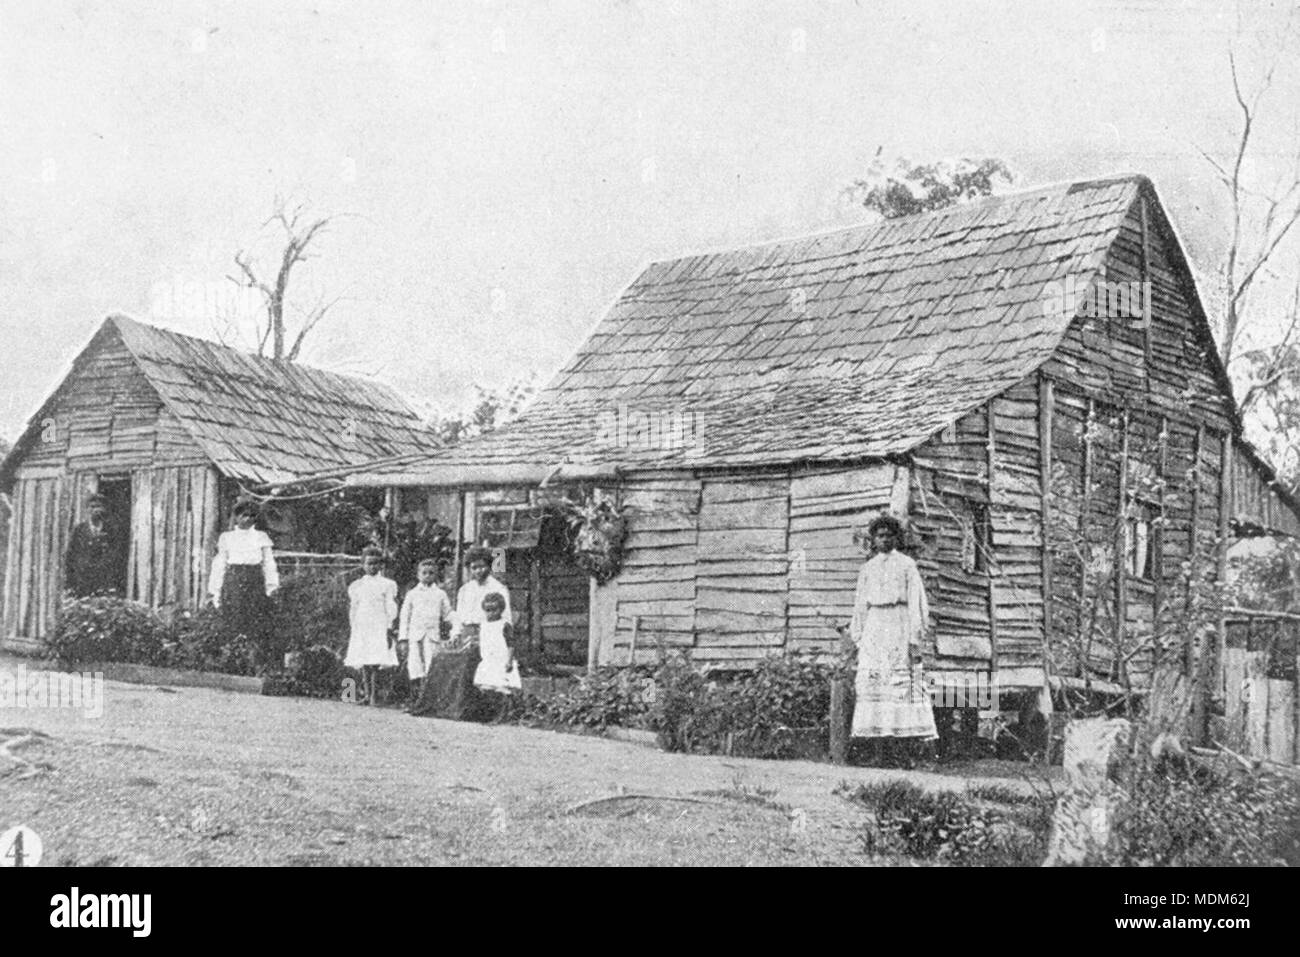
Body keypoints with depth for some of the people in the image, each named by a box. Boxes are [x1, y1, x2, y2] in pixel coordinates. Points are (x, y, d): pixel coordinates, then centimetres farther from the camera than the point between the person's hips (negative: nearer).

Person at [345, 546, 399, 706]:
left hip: (379, 627, -3)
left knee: (376, 663, -10)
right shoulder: (355, 586, 15)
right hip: (361, 628, 3)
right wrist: (352, 629, 11)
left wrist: (389, 629, -6)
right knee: (364, 663, -2)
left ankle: (373, 695, -9)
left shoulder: (387, 585, 5)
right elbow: (352, 609, 17)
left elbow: (391, 609, 2)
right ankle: (366, 694, 2)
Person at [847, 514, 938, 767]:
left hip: (899, 624, -3)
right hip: (874, 627, 3)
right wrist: (858, 638, 10)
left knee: (900, 683, -10)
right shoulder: (867, 568, 18)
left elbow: (917, 602, 3)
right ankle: (876, 750, -10)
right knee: (871, 682, -8)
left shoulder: (907, 565, 8)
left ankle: (899, 744, -11)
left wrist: (915, 638, -7)